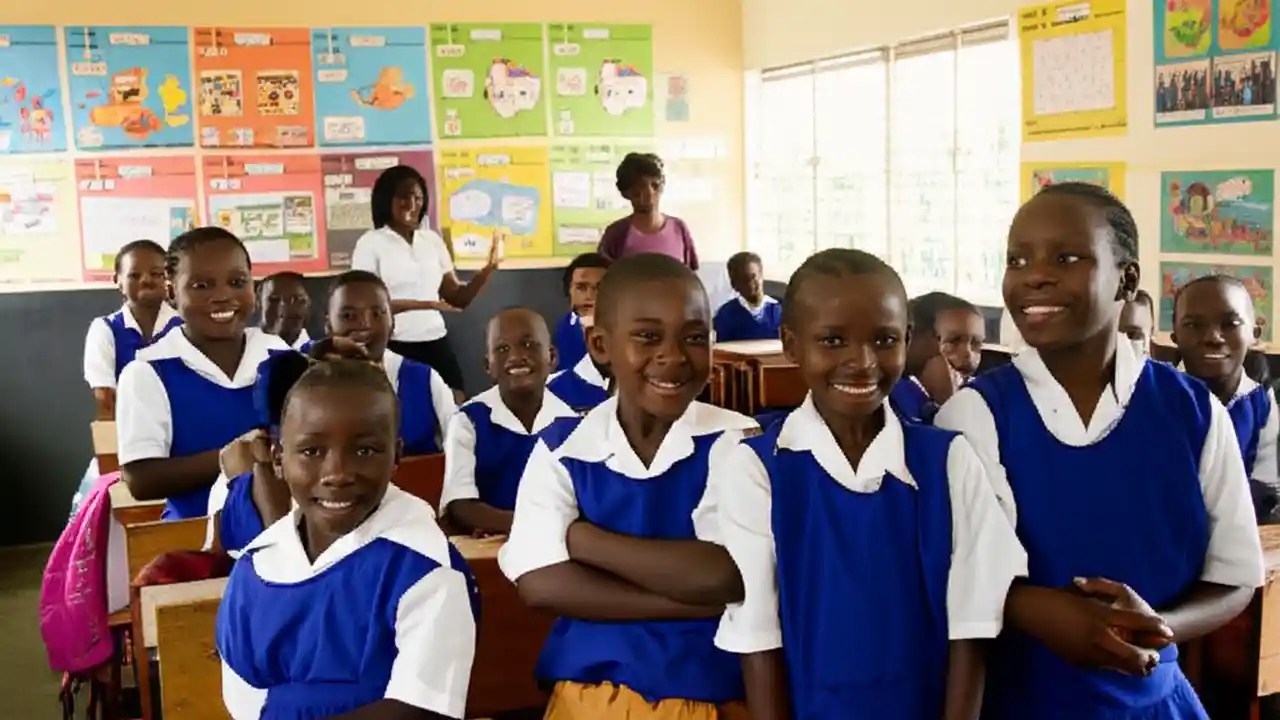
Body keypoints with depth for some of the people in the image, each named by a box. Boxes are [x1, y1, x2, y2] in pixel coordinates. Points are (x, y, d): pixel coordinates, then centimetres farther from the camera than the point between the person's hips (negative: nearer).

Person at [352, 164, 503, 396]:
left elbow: (457, 298, 13)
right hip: (394, 347, -4)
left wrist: (488, 269, -3)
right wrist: (421, 304, -20)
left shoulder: (432, 240, 11)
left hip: (436, 343, 4)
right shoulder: (370, 243, -1)